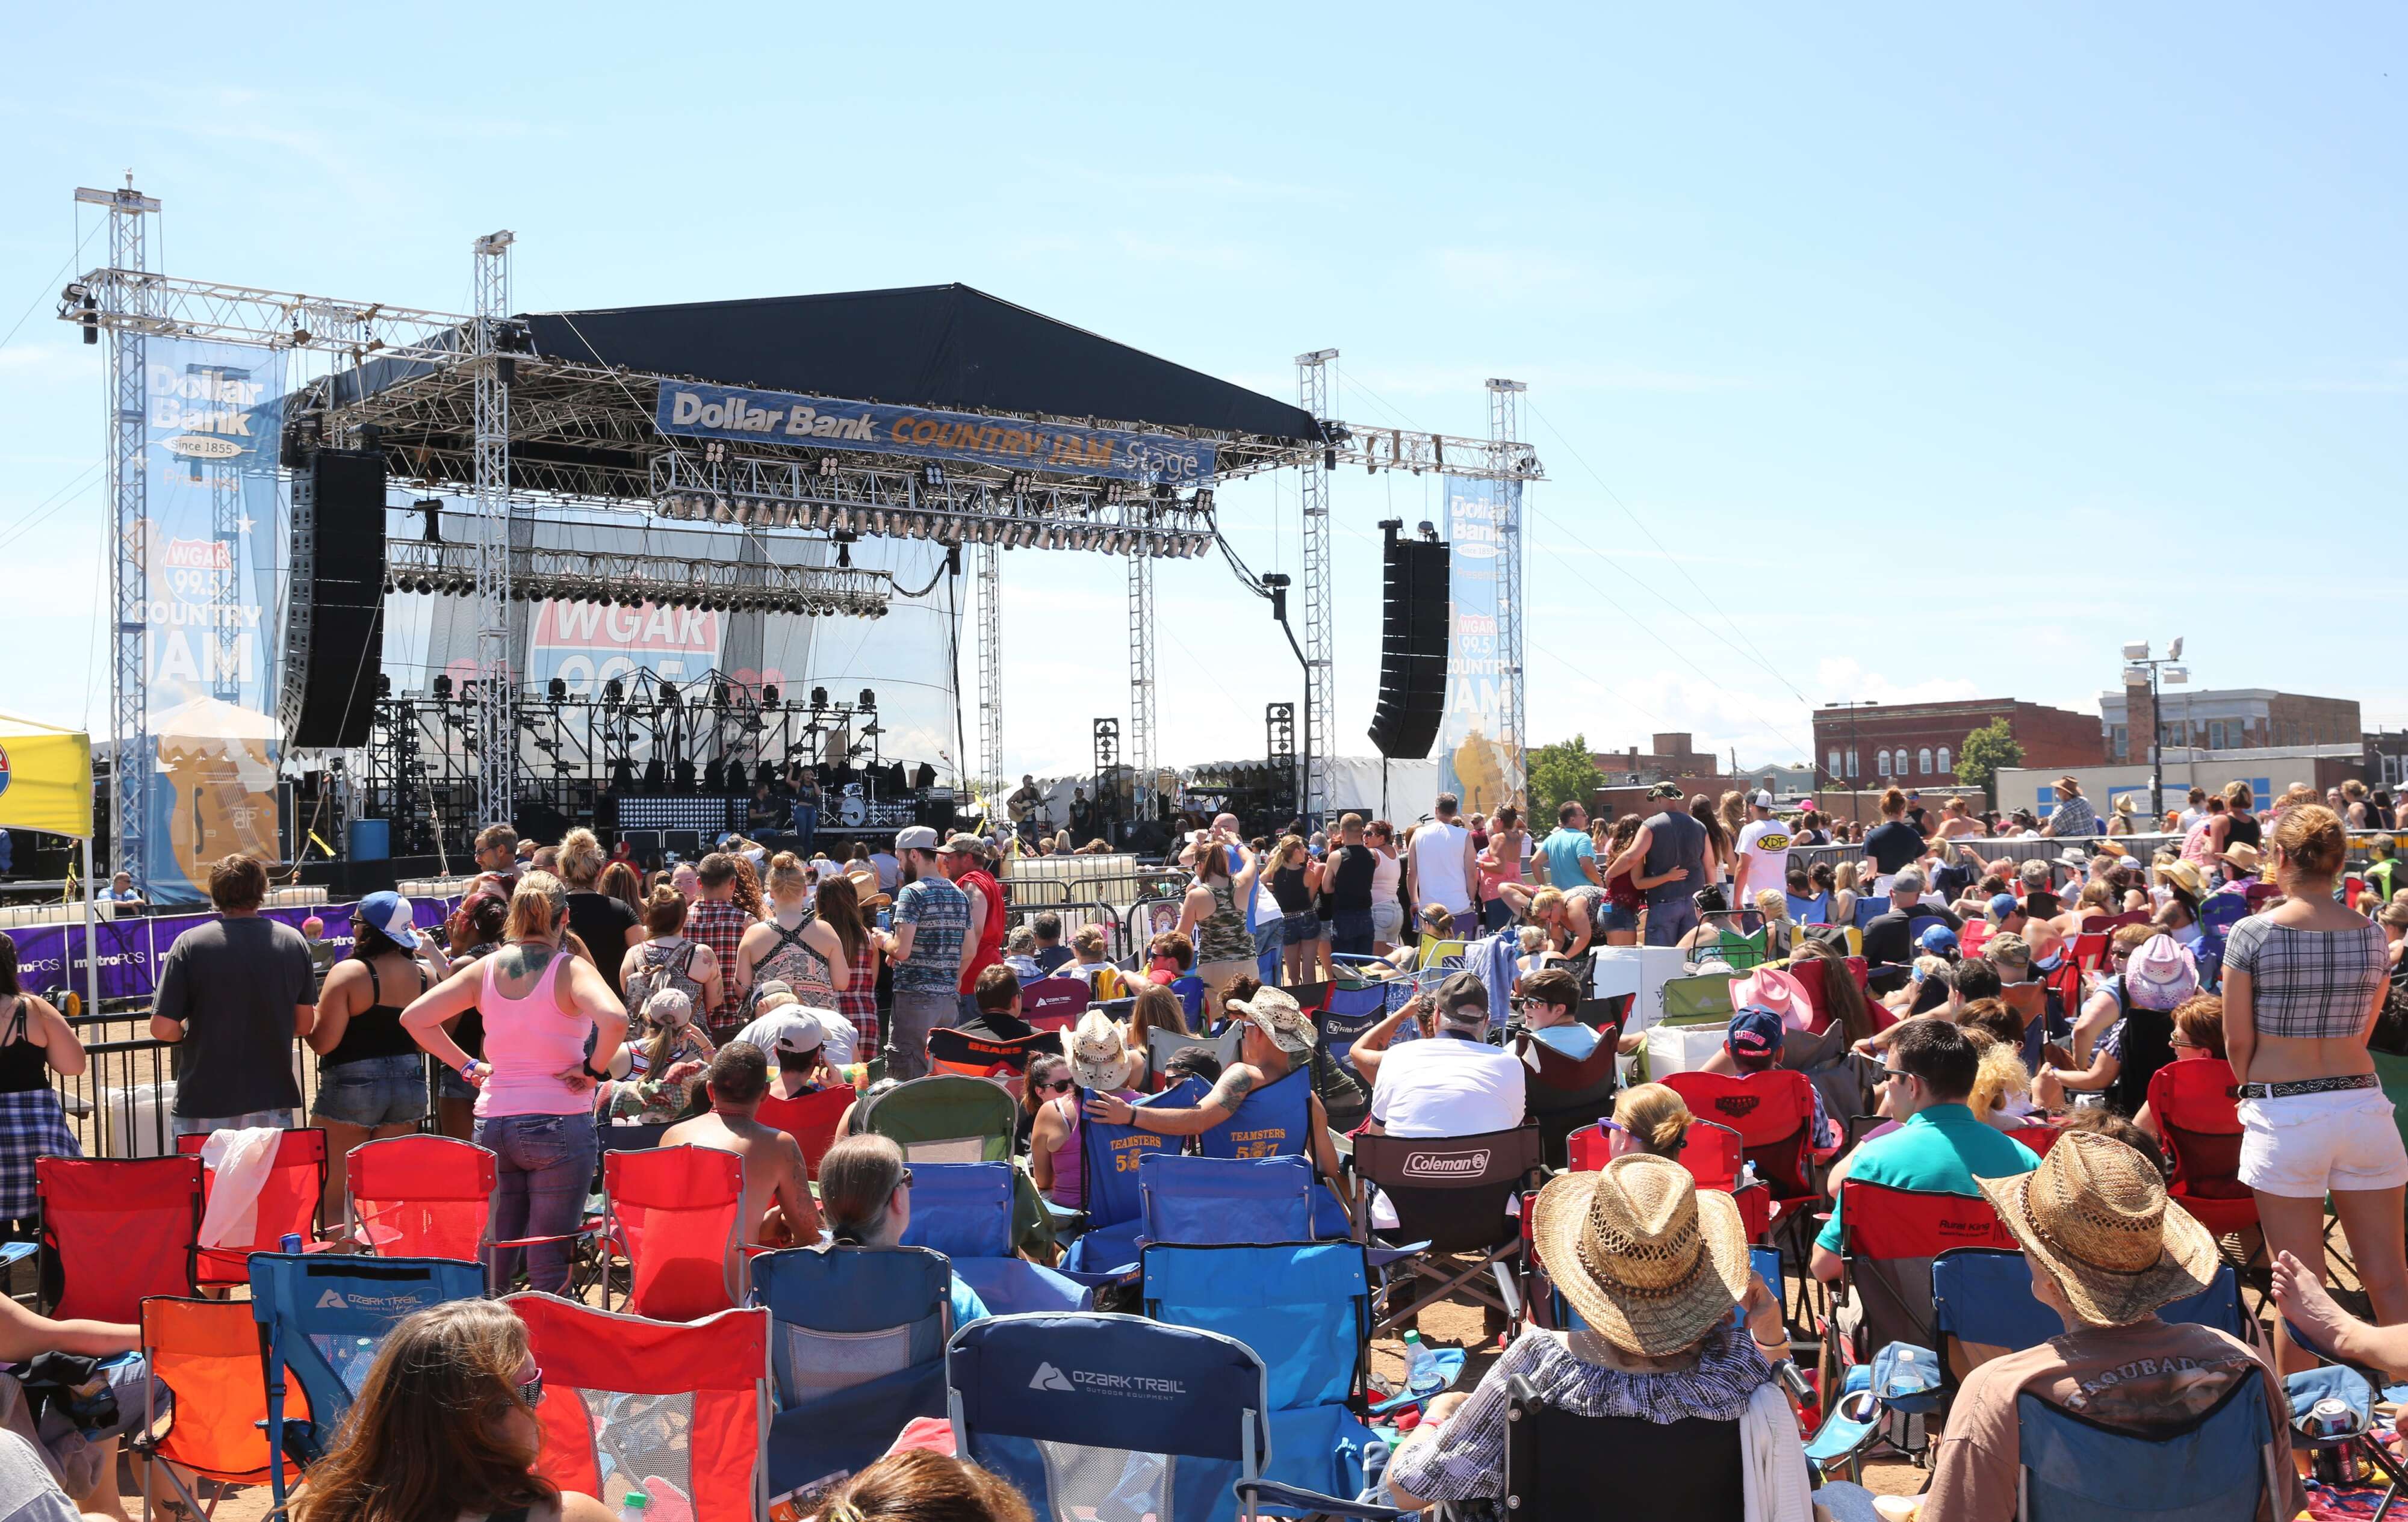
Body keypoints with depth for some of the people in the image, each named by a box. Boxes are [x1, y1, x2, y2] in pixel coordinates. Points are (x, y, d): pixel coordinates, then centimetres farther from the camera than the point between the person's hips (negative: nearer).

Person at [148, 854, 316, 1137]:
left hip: (204, 1105, -2)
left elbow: (162, 1028, -11)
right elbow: (305, 1025, 5)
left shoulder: (190, 943, -9)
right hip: (272, 1104, 2)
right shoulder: (292, 941, -1)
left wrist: (189, 1034, 10)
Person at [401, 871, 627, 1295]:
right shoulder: (571, 970, -9)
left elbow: (414, 1017, 7)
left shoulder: (484, 969, 5)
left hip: (492, 1124, 4)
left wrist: (468, 1066, 9)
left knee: (491, 1260, 13)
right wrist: (594, 1069, -12)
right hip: (559, 1125, -4)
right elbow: (614, 1019, -27)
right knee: (549, 1267, 2)